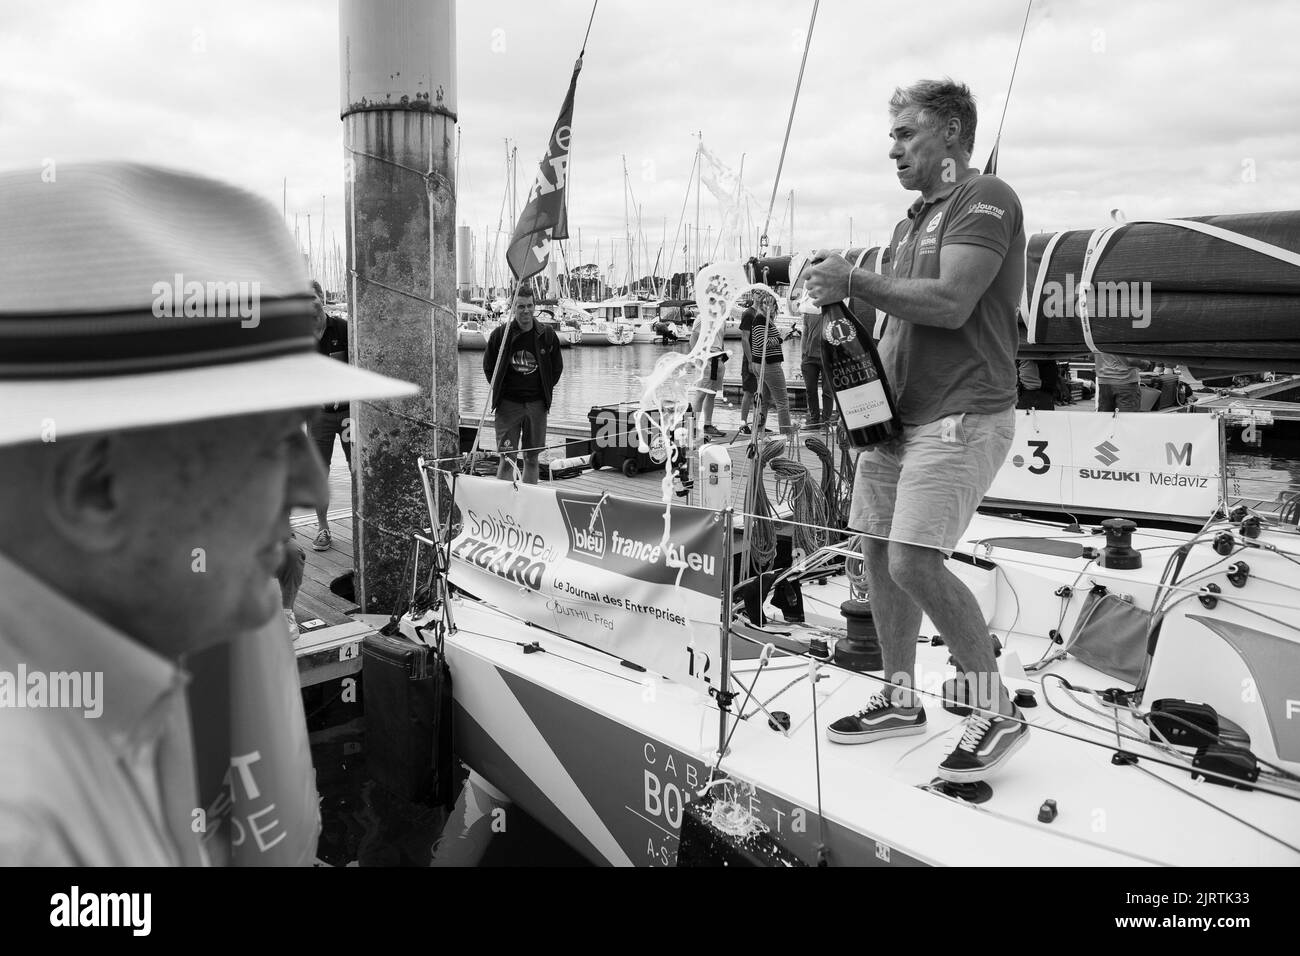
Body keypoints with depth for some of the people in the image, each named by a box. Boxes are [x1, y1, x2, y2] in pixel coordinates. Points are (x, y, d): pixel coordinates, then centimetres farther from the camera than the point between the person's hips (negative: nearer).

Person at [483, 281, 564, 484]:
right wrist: (500, 390, 8)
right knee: (507, 458, -6)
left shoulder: (547, 335, 1)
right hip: (508, 403, -2)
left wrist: (545, 390, 10)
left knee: (532, 458, 8)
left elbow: (557, 368, 13)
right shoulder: (500, 334, -3)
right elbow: (488, 366, 10)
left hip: (536, 404, 2)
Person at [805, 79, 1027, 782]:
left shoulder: (985, 200, -5)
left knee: (915, 562, -16)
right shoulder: (912, 221, 23)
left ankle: (998, 713, 2)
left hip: (961, 415, -9)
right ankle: (900, 700, 23)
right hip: (896, 410, 9)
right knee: (878, 551, 8)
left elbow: (949, 304, -19)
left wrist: (853, 283, -12)